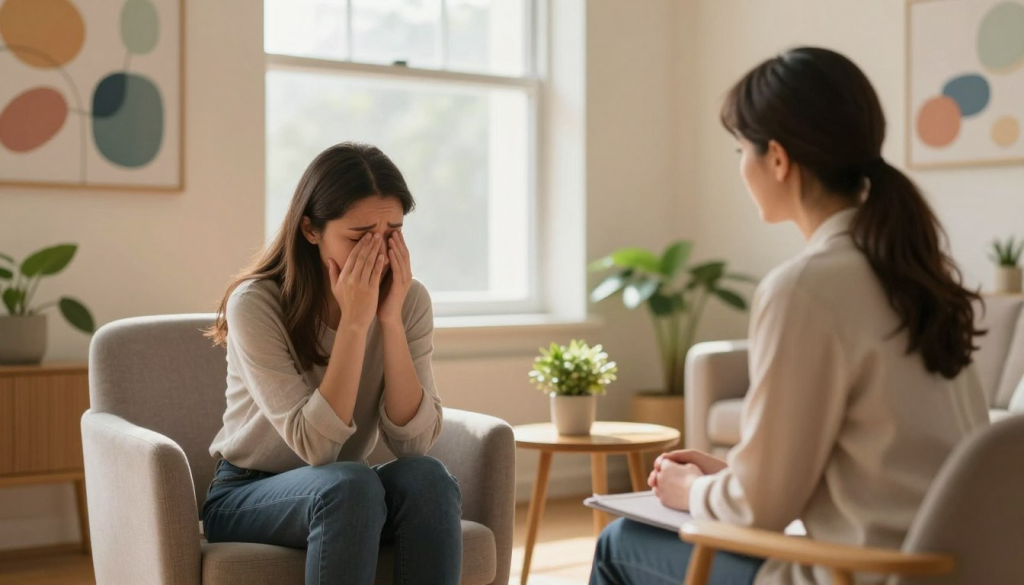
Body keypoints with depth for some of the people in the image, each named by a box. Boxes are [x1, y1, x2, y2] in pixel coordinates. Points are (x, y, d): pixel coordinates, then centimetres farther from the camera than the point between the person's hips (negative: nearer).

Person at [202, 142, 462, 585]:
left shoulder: (409, 300, -7)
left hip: (343, 492, 4)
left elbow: (413, 442, -16)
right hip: (246, 498, -4)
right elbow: (314, 444, -26)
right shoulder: (256, 303, -19)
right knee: (350, 485, -35)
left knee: (427, 478, -28)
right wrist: (354, 322, -29)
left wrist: (390, 320, -23)